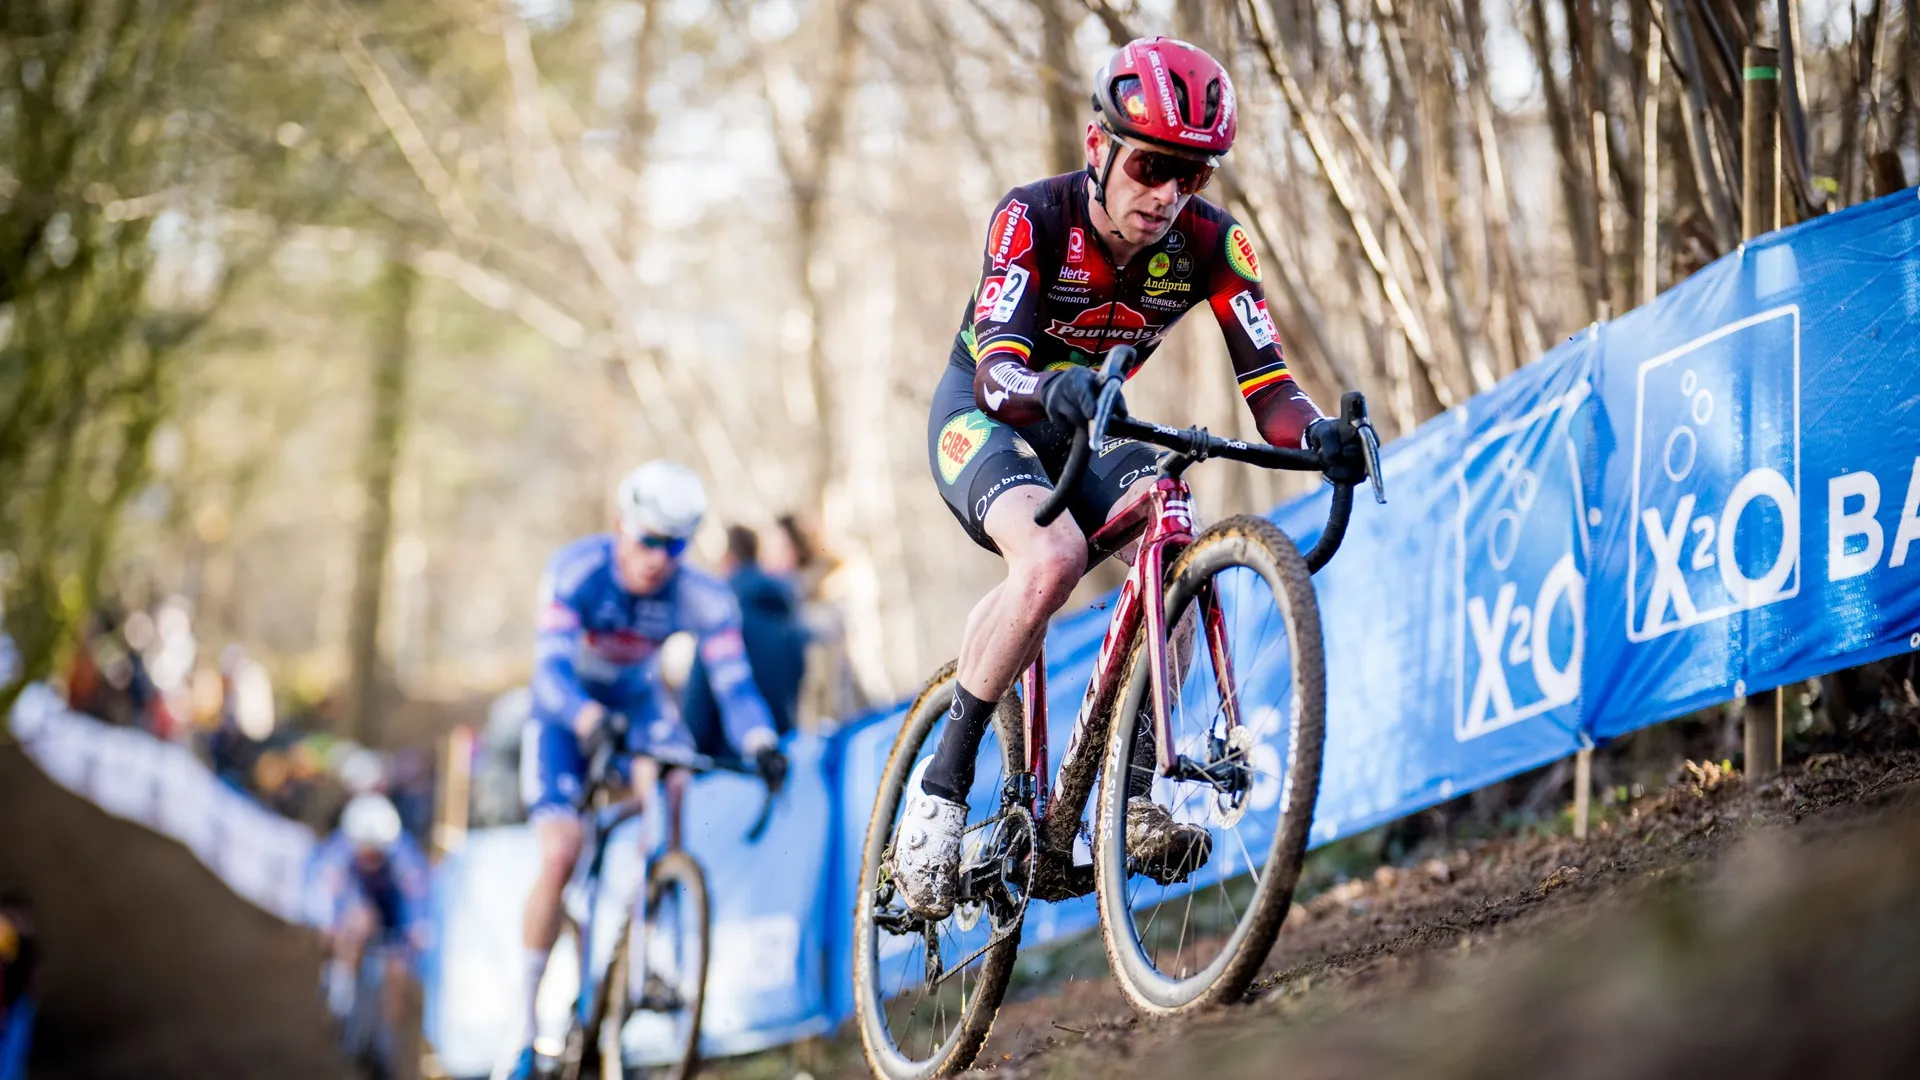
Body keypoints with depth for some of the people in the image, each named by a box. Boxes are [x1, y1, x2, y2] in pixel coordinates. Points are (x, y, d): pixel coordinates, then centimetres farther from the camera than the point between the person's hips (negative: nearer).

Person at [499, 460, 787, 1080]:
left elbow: (733, 682, -30)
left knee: (669, 785, -32)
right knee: (560, 855, -19)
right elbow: (552, 666, -39)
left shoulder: (702, 598, -24)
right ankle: (525, 1022, -5)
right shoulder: (576, 570, -30)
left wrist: (762, 743, -51)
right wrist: (587, 720, -59)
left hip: (635, 702, 2)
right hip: (565, 711, -2)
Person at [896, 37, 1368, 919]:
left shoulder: (1211, 244, -17)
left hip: (1090, 428, 4)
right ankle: (943, 782, -21)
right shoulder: (1034, 218, -27)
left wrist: (1313, 433, -46)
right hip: (982, 416, -4)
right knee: (1052, 560, -34)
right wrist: (1052, 389, -62)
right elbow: (997, 372, -39)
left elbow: (1267, 385, -23)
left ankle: (1131, 792, -18)